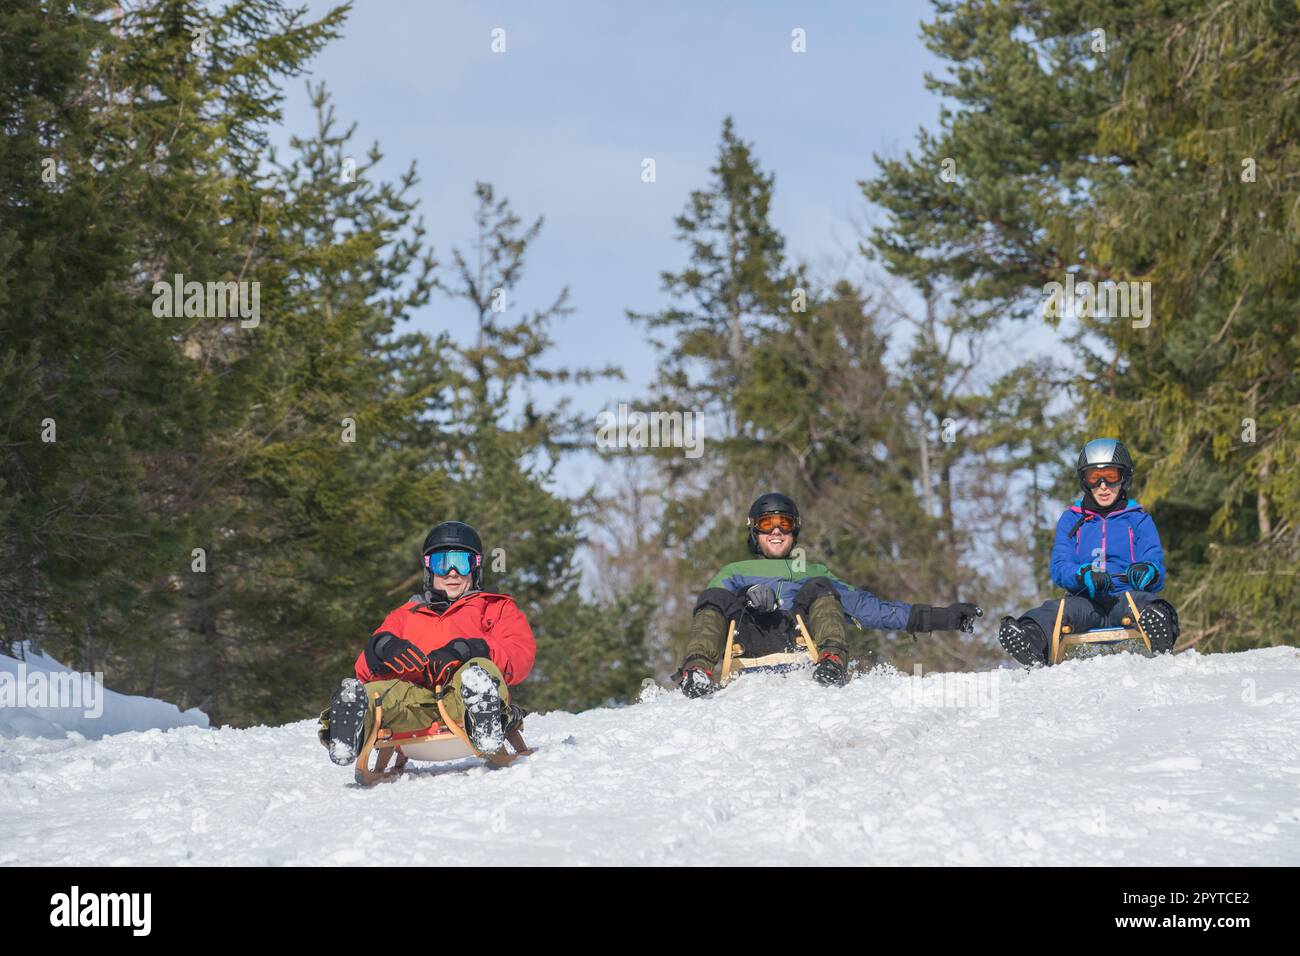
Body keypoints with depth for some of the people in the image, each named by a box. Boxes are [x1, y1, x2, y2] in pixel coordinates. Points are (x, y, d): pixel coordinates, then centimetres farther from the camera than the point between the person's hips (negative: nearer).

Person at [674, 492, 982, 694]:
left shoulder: (813, 573, 39)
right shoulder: (736, 572, 33)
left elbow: (867, 606, 29)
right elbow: (712, 603, 10)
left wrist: (940, 617, 20)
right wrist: (750, 596, -15)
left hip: (803, 638, 1)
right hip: (751, 645, -1)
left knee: (818, 588, -25)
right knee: (716, 598, -27)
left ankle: (832, 661, -50)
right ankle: (697, 668, -53)